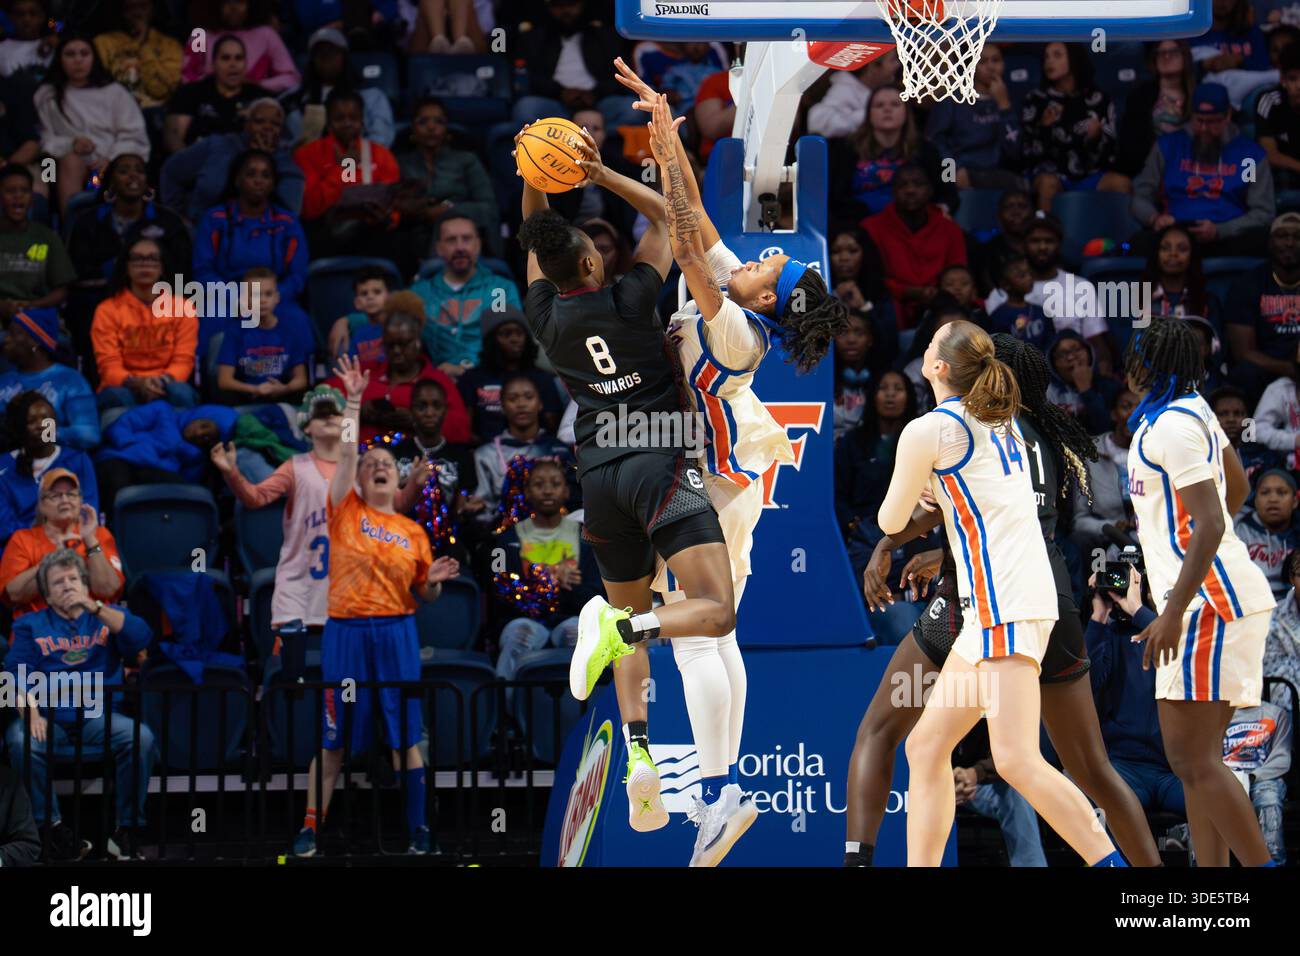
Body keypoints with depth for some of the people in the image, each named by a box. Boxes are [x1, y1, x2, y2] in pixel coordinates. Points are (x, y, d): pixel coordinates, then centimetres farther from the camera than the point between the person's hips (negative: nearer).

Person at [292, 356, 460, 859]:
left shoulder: (413, 532, 10)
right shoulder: (346, 512, 5)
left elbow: (425, 595, 15)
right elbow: (346, 452, -5)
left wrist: (435, 580, -7)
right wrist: (353, 401, -9)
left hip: (396, 633, 1)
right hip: (345, 631, -1)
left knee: (404, 736, 2)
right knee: (331, 737, 1)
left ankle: (418, 828, 6)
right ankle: (311, 825, 7)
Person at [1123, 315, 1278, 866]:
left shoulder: (1173, 426, -15)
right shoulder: (1193, 410, 15)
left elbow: (1208, 525, -22)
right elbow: (1237, 486, 29)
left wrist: (1173, 614, -25)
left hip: (1210, 601, -10)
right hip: (1215, 597, 10)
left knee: (1192, 759, -13)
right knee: (1197, 760, 9)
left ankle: (1262, 866, -15)